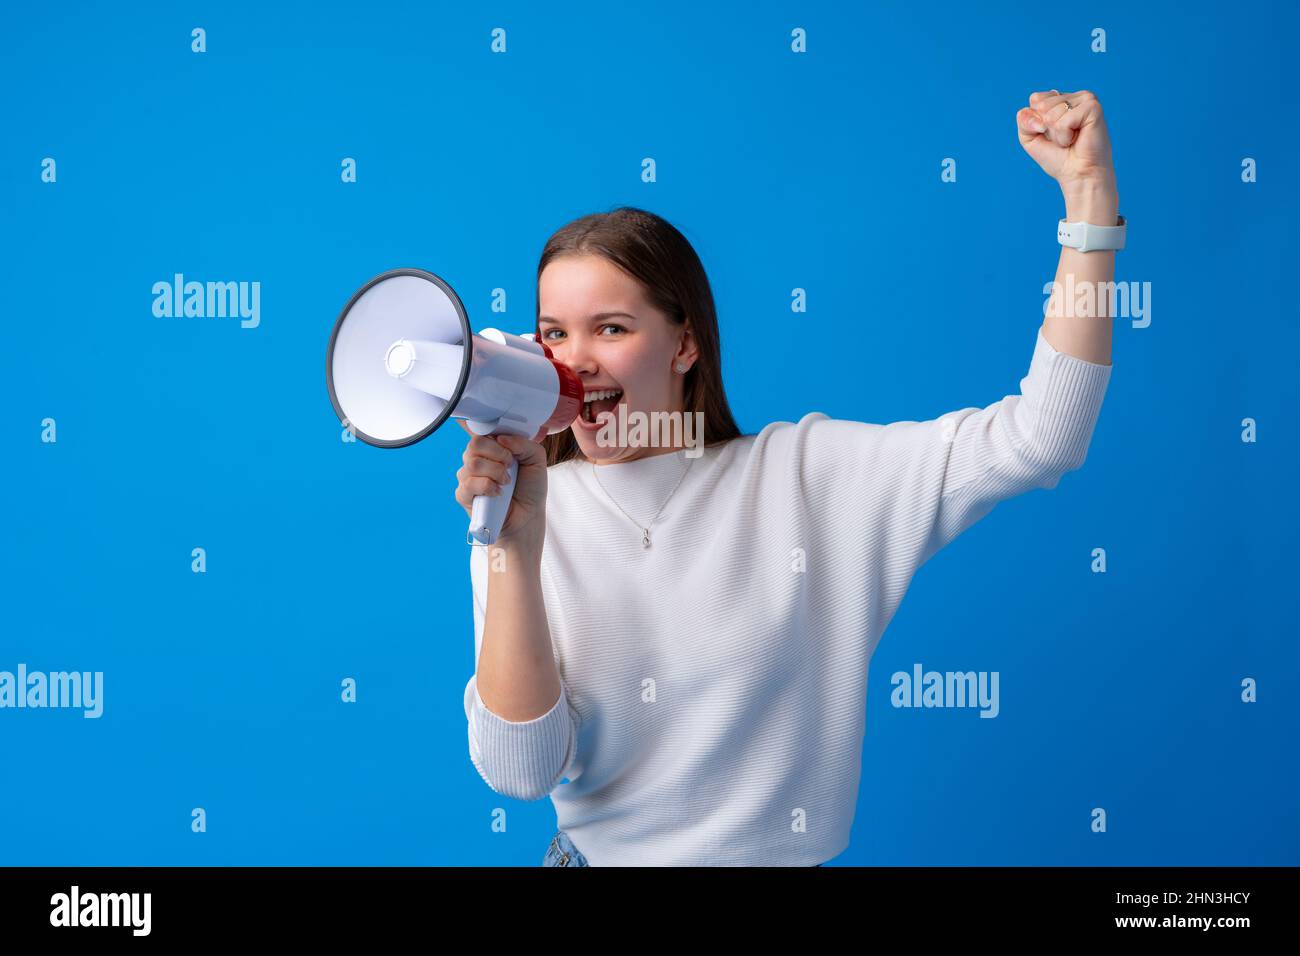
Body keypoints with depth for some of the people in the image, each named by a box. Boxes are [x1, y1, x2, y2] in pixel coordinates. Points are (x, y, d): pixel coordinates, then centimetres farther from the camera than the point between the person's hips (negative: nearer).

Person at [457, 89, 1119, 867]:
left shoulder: (807, 473, -5)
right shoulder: (535, 517, -4)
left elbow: (1038, 439, -12)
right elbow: (519, 770, -13)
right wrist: (515, 549, -22)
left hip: (783, 853, 1)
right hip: (595, 853, -1)